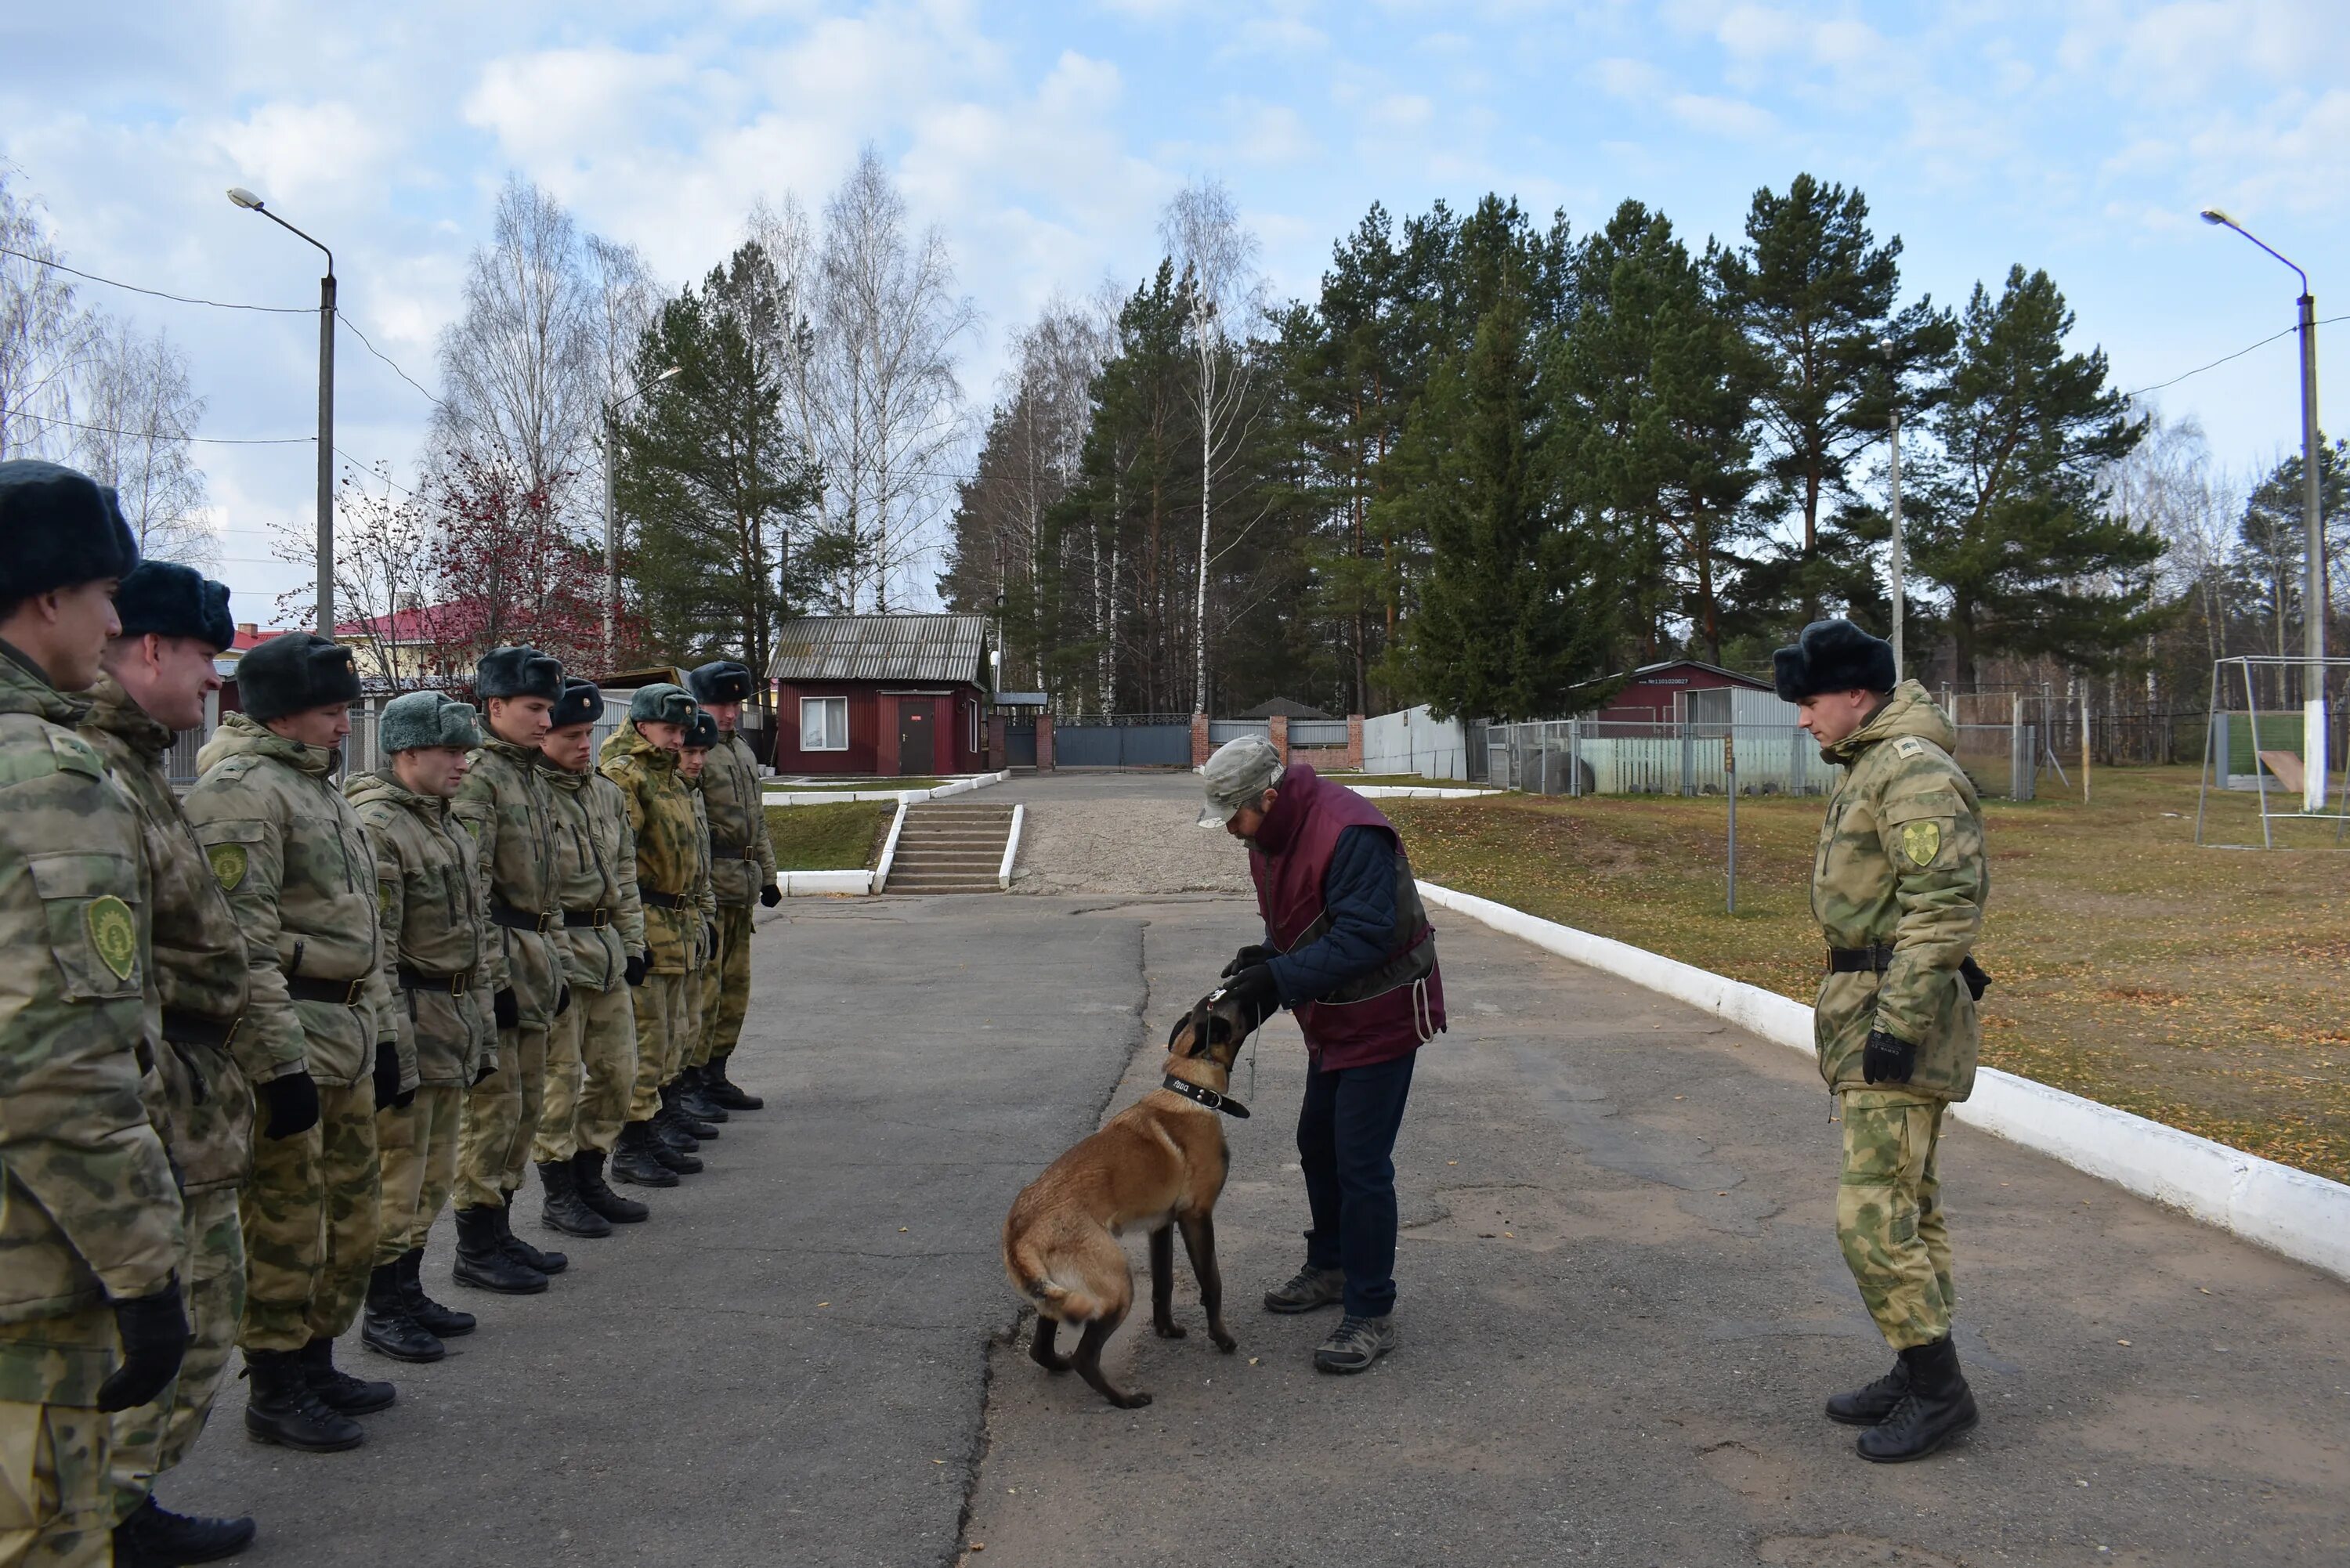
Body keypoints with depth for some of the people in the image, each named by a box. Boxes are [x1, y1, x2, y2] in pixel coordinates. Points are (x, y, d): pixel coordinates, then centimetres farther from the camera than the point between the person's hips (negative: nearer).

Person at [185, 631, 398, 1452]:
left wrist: (381, 1031, 21)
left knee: (351, 1212, 16)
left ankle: (315, 1361, 31)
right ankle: (274, 1393, 14)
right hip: (288, 1041, -10)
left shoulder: (319, 788, 18)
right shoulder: (240, 792, -14)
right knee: (287, 1222, 0)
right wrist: (282, 1061, -23)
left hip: (348, 1039, 10)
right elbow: (242, 944, -21)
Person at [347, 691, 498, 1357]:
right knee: (397, 1176, -1)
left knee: (433, 1177, 17)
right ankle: (382, 1313, 11)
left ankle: (409, 1292, 29)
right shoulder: (374, 828, -15)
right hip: (409, 1025, -9)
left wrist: (481, 1030, 21)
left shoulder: (449, 828, 15)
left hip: (452, 1033, 9)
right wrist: (392, 1047, -21)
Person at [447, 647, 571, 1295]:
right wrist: (492, 976, -20)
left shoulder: (534, 777, 16)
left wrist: (554, 966, 19)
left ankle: (500, 1229, 24)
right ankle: (476, 1247, 7)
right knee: (496, 1105, -3)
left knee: (527, 1102, 14)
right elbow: (469, 889, -19)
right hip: (497, 958, -9)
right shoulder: (477, 777, -13)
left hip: (535, 961, 9)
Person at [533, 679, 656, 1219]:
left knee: (617, 1069, 11)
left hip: (607, 950, 8)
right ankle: (559, 1195, 11)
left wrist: (633, 944, 13)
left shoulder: (607, 793, 13)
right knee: (560, 1075, -1)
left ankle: (590, 1178, 26)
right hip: (556, 949, -8)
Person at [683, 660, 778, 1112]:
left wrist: (767, 874, 22)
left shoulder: (743, 751, 18)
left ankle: (715, 1075, 22)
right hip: (707, 887, -9)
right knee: (704, 987, -7)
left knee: (735, 985, 13)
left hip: (741, 887, 9)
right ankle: (691, 1081, 1)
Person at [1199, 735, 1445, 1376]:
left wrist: (1279, 977, -32)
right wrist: (1264, 957, -7)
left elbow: (1364, 938, -32)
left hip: (1383, 1016, -10)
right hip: (1332, 1019, 10)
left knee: (1361, 1163, -8)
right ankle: (1330, 1268, 39)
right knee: (1318, 1142, 21)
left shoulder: (1349, 834, -29)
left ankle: (1372, 1315, 3)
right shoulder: (1269, 837, 2)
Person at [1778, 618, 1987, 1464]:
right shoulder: (1868, 769, 16)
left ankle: (1938, 1390, 4)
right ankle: (1918, 1375, 24)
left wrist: (1898, 1025, -24)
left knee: (1872, 1216, -8)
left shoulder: (1914, 770, -16)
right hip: (1867, 1011, 11)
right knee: (1907, 1205, 15)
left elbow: (1945, 906, -23)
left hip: (1899, 1016, -11)